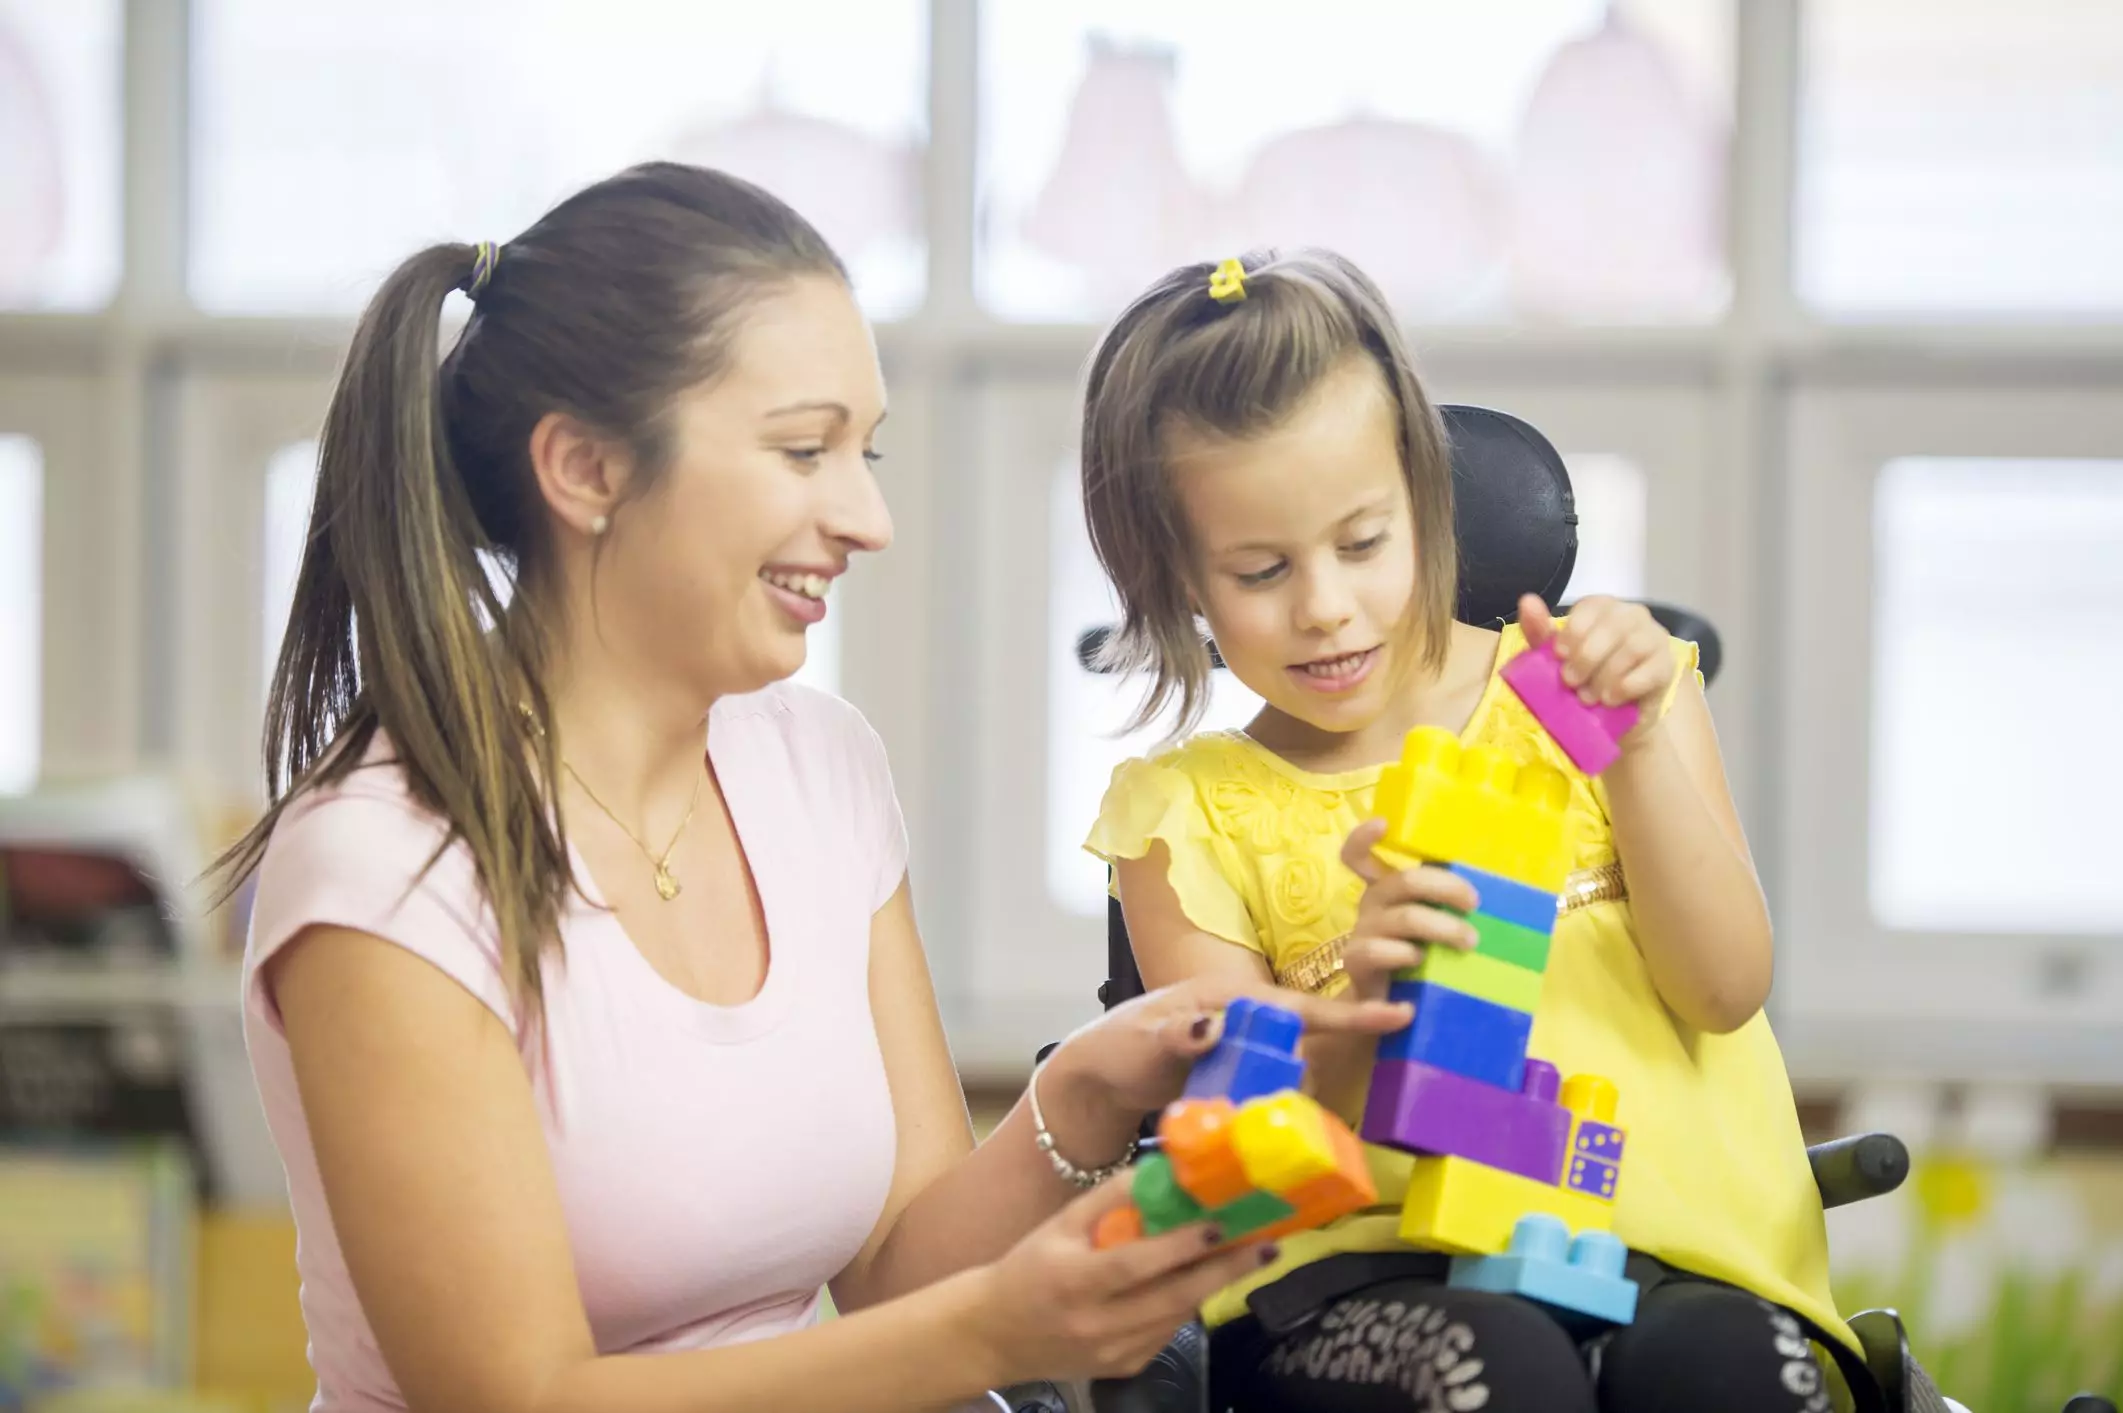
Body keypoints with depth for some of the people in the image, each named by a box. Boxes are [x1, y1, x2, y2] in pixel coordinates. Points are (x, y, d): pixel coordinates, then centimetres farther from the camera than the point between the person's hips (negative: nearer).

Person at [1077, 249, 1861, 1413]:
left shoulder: (1567, 694, 15)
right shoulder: (1191, 818, 11)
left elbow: (1727, 988, 6)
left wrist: (1635, 747, -9)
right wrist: (1355, 1005, -19)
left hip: (1665, 1240, 1)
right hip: (1364, 1261, 0)